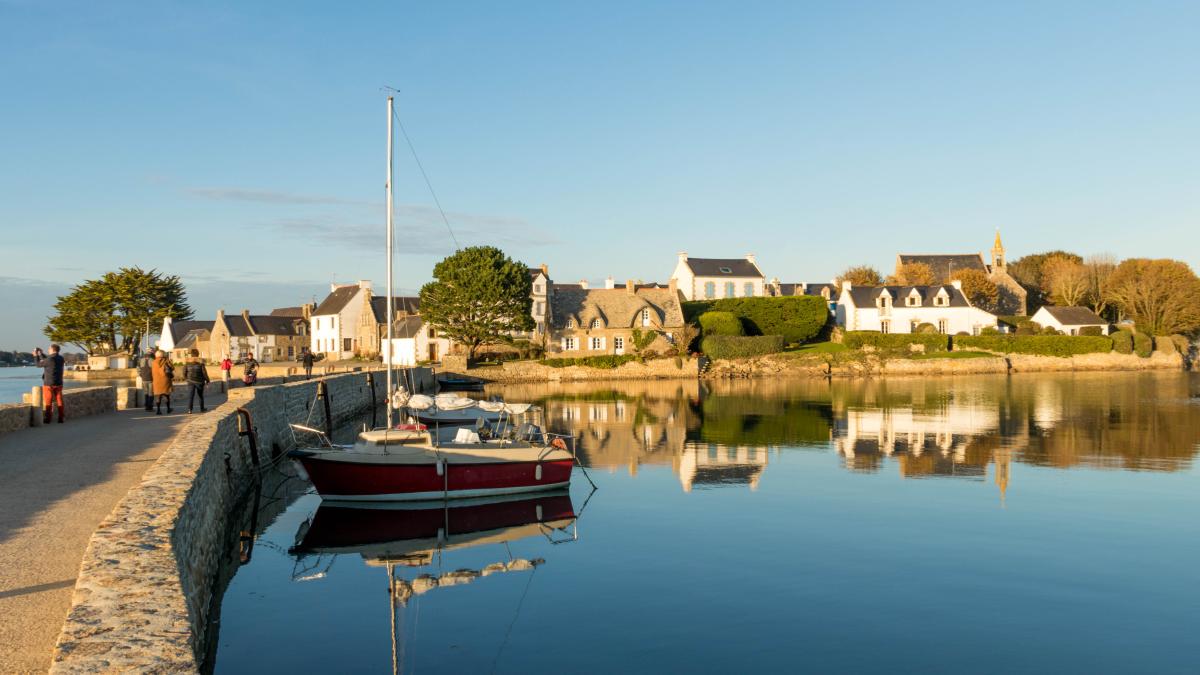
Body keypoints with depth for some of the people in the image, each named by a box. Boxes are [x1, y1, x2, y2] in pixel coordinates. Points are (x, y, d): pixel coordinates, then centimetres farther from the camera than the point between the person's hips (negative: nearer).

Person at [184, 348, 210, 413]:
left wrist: (186, 378, 20)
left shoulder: (188, 362, -2)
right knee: (201, 395, 16)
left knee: (190, 396, -3)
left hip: (191, 381, 1)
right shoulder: (200, 362, -9)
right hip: (199, 381, -1)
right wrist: (207, 380, 4)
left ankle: (189, 409, -17)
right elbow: (204, 372, -8)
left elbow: (184, 371, 2)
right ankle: (202, 409, 27)